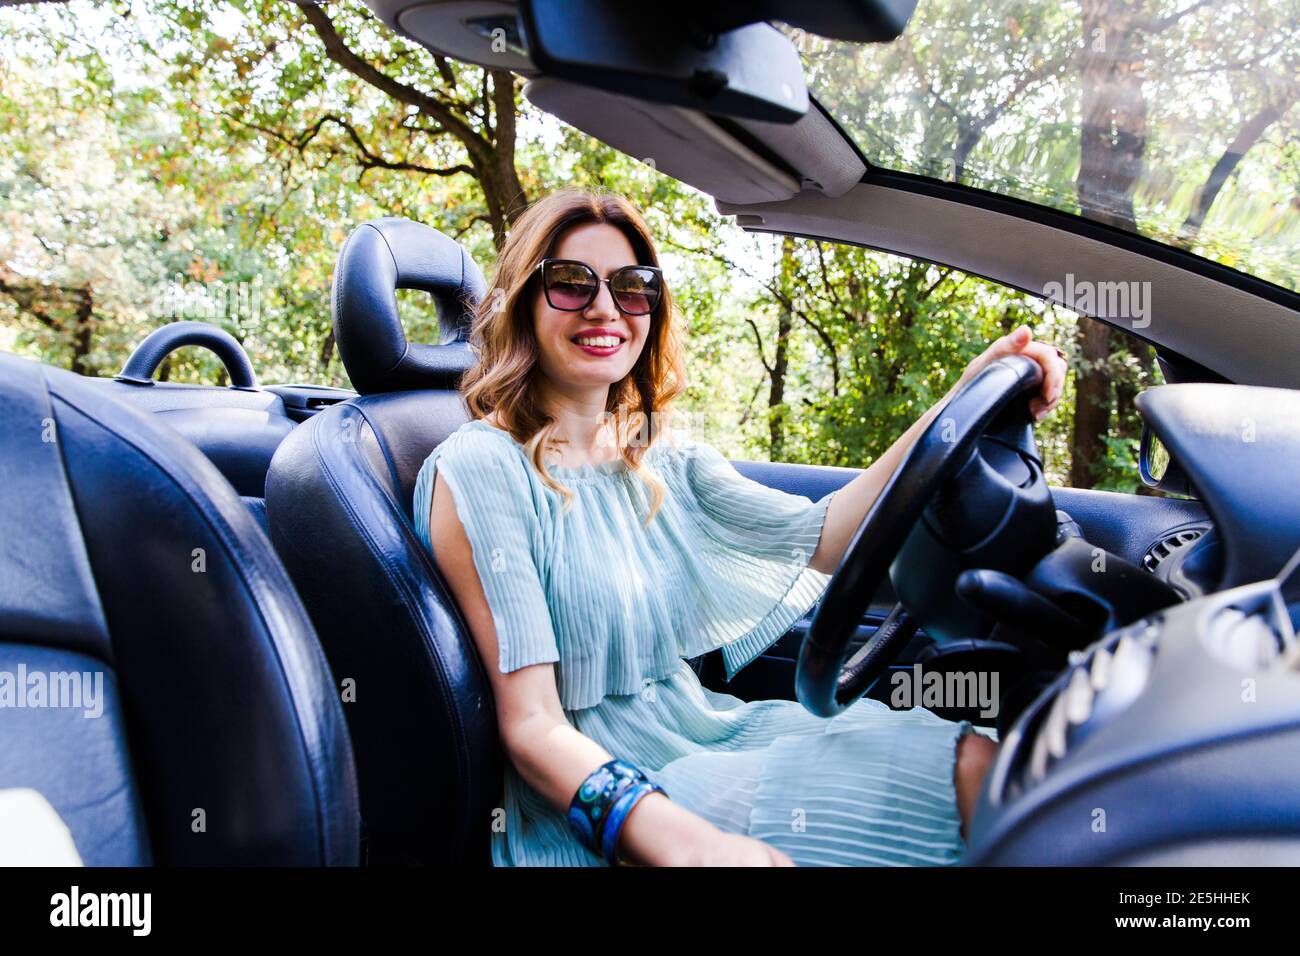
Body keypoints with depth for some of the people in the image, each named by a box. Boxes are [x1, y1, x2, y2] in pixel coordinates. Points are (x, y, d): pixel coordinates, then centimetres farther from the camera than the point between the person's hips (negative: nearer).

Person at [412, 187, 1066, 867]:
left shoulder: (660, 458, 7)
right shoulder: (481, 467, -14)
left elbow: (821, 536, -4)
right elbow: (532, 725, -19)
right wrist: (680, 841, -36)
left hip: (702, 727, 7)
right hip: (590, 794, -6)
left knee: (976, 760, -9)